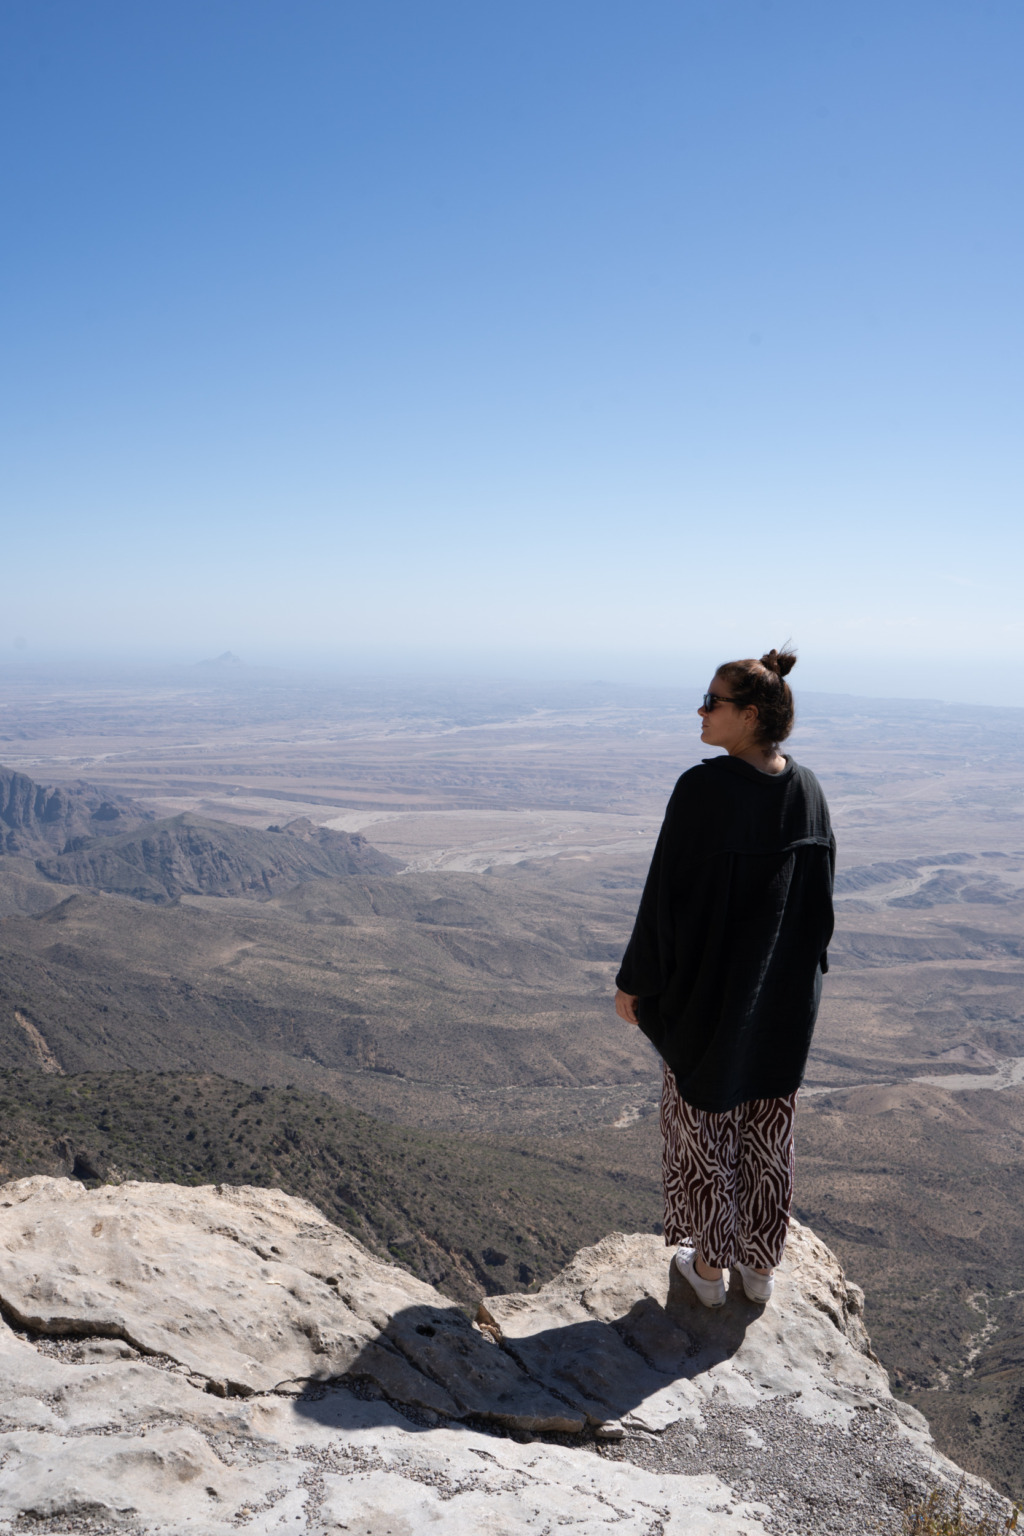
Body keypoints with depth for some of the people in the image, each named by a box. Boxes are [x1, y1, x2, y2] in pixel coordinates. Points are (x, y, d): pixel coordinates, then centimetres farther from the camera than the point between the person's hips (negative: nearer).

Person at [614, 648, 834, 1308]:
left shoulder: (703, 789, -23)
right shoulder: (808, 789, -4)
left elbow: (666, 894, -19)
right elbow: (823, 895, 5)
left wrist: (633, 981, -7)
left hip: (709, 990, -5)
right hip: (787, 993, 6)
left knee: (704, 1123, 14)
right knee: (768, 1130, 19)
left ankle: (709, 1265, 29)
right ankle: (761, 1265, 34)